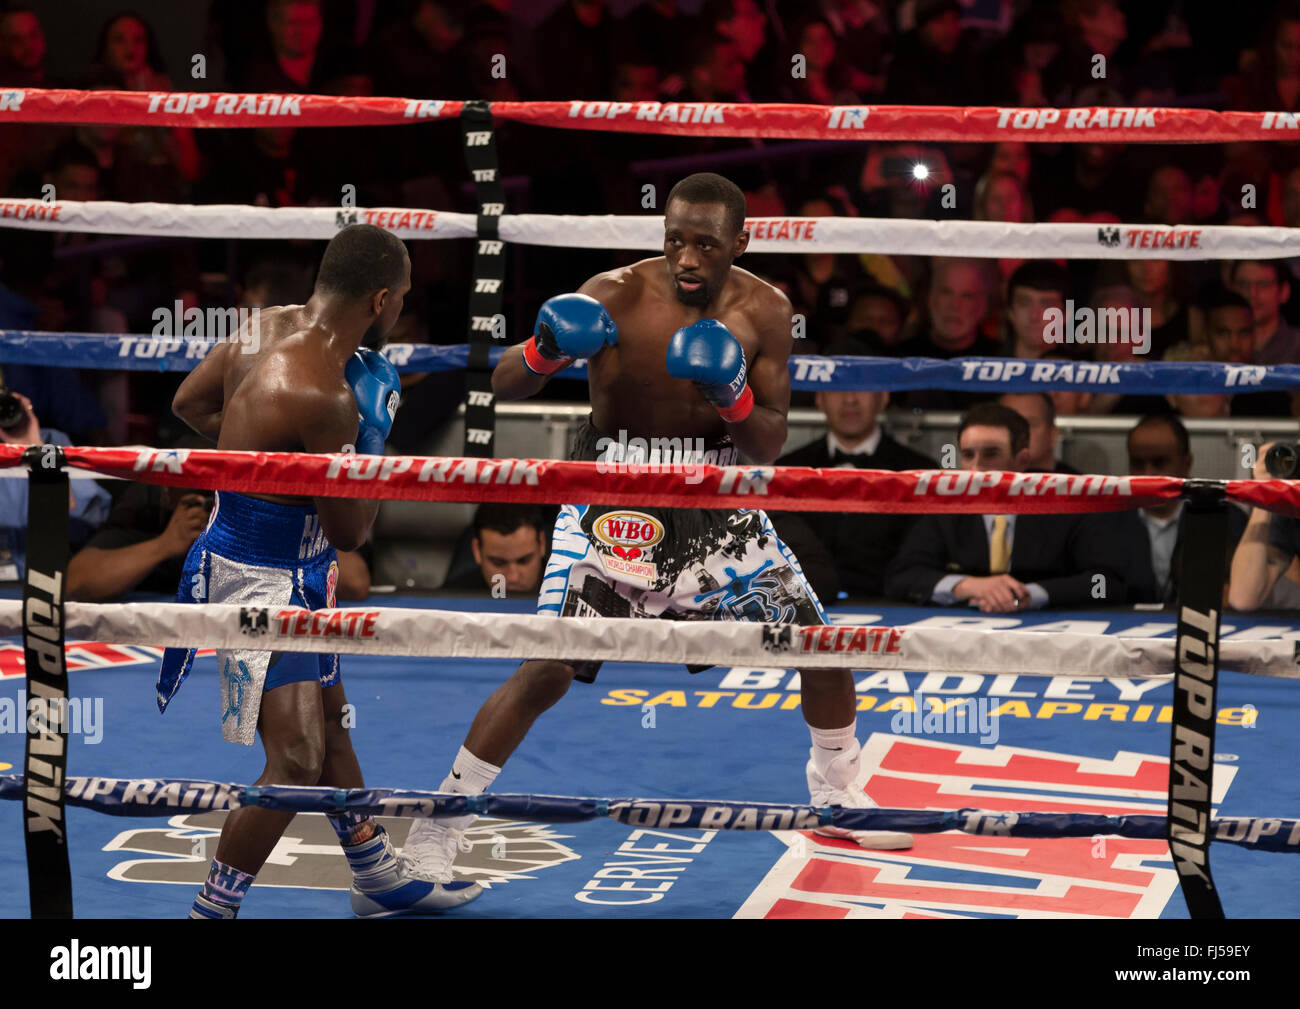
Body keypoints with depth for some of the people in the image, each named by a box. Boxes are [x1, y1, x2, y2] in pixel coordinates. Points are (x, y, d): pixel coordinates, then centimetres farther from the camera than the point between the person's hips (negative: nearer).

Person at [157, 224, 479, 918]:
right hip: (260, 580, -11)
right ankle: (210, 914, 0)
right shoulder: (324, 397, -30)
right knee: (297, 761, -10)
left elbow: (189, 403, 14)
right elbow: (350, 532, -19)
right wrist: (372, 437, -8)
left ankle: (379, 880, 39)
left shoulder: (266, 327, -3)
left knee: (328, 720, 23)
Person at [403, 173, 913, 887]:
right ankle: (439, 823, -3)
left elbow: (770, 446, -5)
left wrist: (734, 397, -26)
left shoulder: (763, 312, -7)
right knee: (549, 667, -14)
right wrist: (543, 353, -40)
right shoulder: (616, 296, -17)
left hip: (715, 504, 4)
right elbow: (502, 387, -19)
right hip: (615, 502, -4)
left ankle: (837, 799, 29)